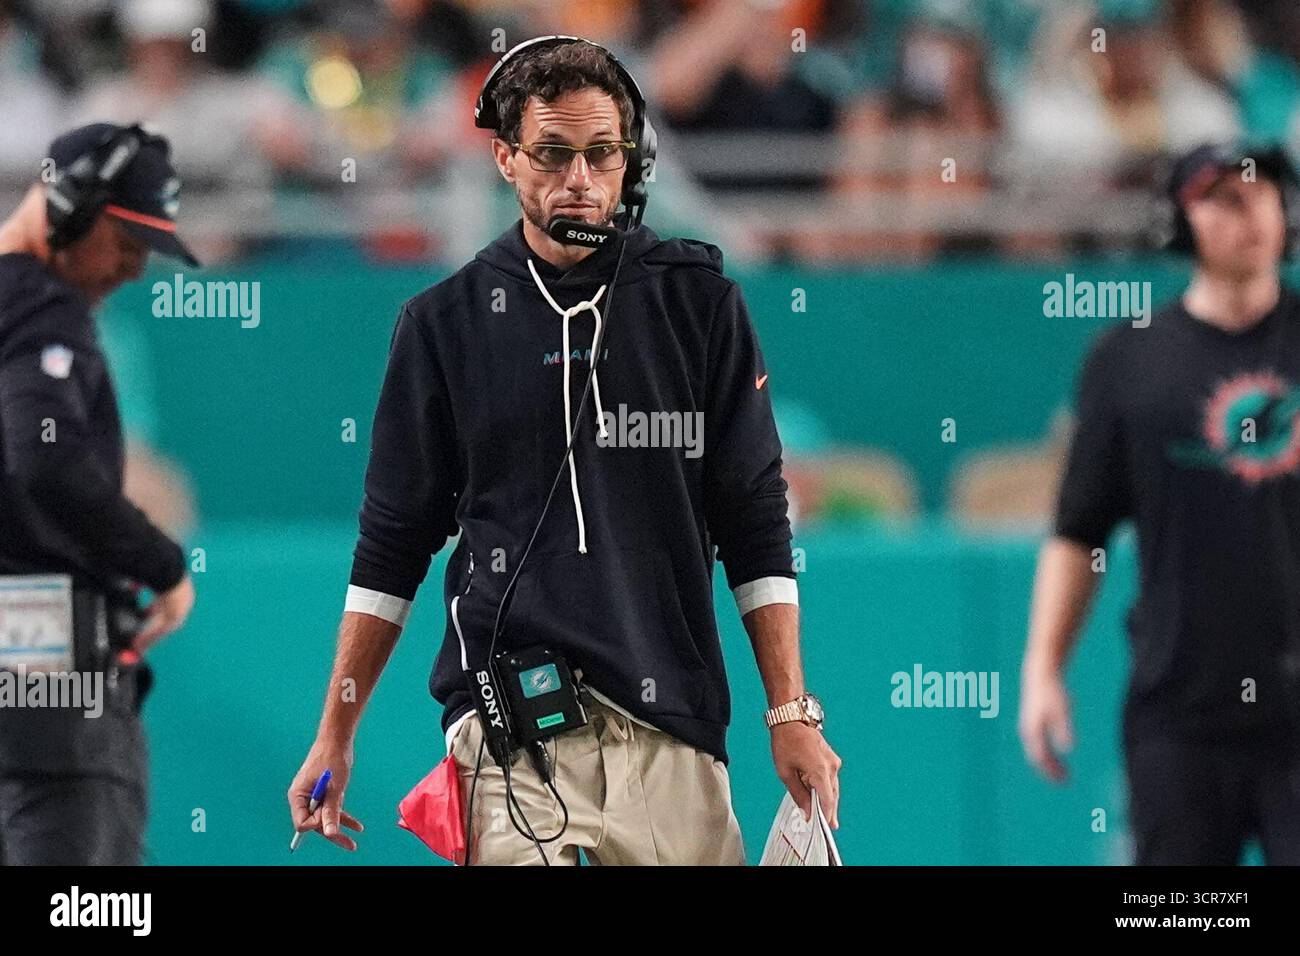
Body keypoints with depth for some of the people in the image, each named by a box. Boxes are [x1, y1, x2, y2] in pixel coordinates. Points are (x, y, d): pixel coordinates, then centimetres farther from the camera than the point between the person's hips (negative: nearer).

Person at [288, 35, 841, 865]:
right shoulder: (446, 322, 9)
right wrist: (336, 735, 10)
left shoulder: (699, 303, 7)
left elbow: (756, 523, 7)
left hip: (667, 720, 0)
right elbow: (392, 546, 13)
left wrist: (791, 714, 1)